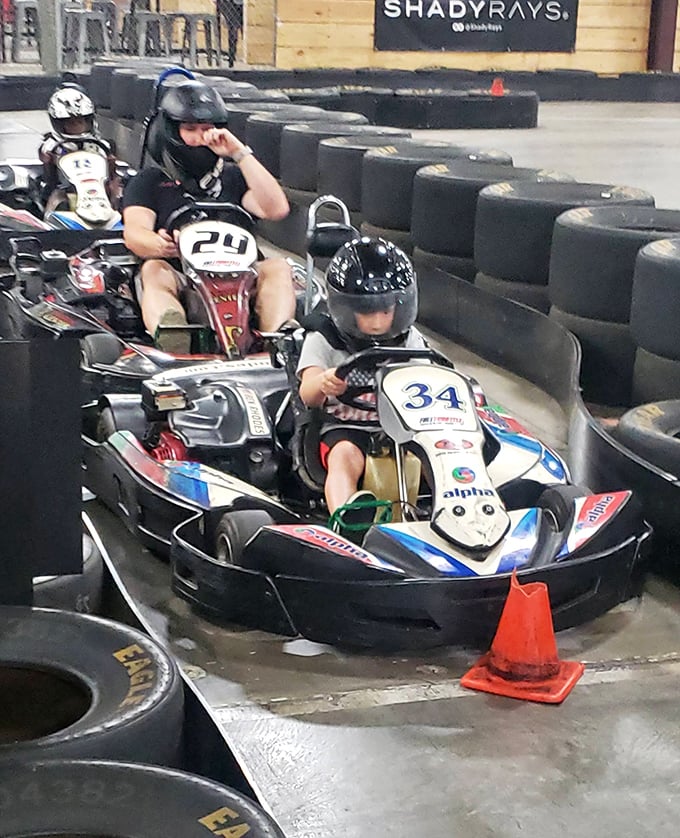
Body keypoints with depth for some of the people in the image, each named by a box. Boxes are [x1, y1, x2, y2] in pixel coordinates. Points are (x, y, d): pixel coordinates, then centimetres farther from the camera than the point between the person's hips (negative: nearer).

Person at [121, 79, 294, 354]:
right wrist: (158, 244, -29)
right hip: (178, 277, -2)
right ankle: (170, 338, -63)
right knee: (154, 270, -32)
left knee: (277, 267, -24)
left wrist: (240, 153, 0)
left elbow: (276, 209, 4)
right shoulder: (148, 182, 17)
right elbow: (134, 231, -3)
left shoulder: (232, 177, 23)